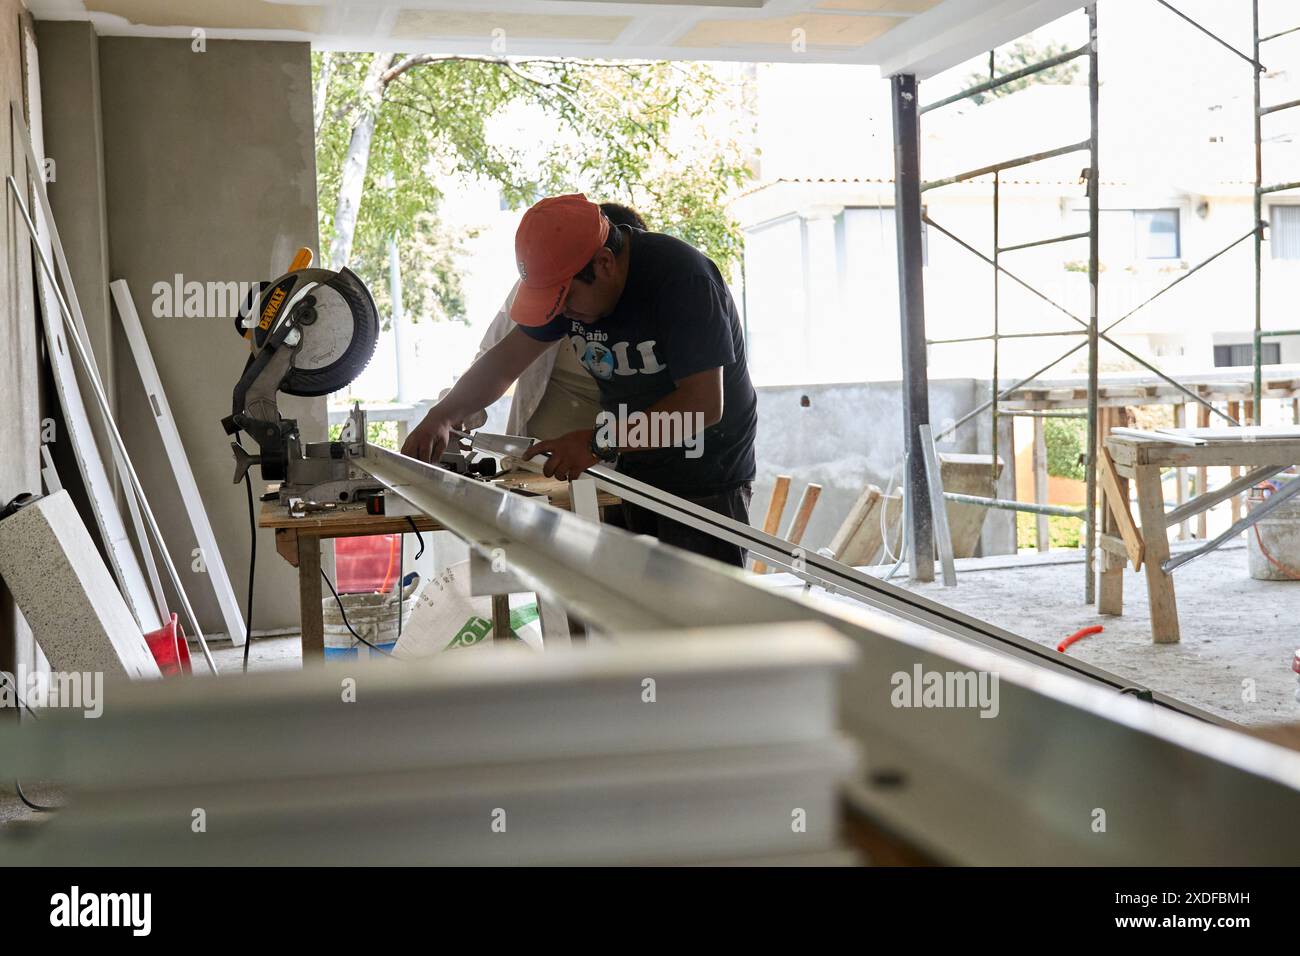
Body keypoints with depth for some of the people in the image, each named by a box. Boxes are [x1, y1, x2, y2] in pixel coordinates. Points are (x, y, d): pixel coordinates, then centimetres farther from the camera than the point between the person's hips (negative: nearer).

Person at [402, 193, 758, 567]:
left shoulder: (682, 278, -24)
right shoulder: (566, 279, -1)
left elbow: (704, 404, -28)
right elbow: (506, 360, 5)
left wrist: (598, 442, -31)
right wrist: (442, 416, -10)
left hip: (705, 483, -6)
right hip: (636, 473, 6)